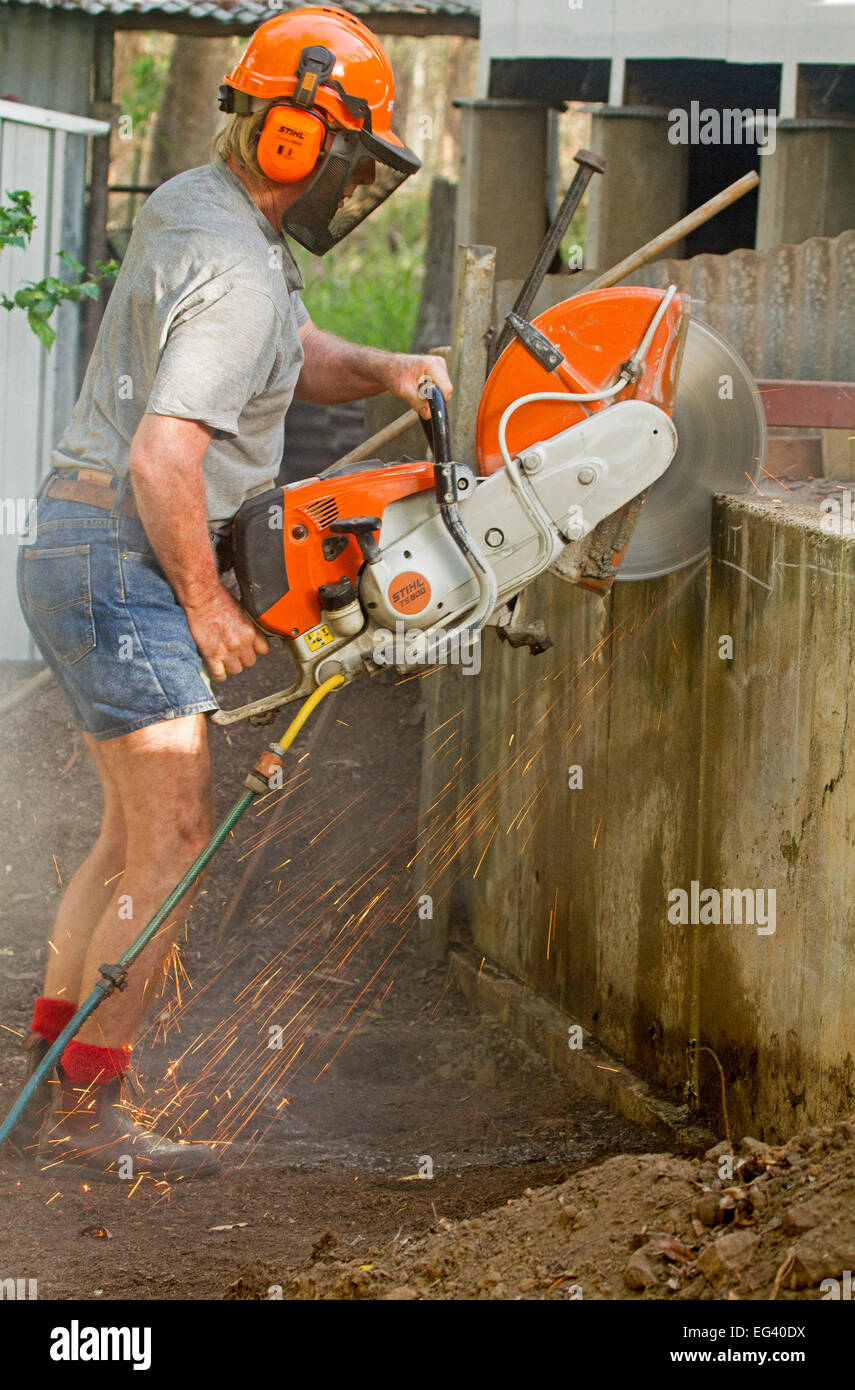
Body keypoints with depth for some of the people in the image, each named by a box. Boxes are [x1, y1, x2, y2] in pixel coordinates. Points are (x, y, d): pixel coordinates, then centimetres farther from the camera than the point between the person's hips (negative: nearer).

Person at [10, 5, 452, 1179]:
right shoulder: (235, 272, -20)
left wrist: (383, 371, 4)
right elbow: (164, 462, -26)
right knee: (172, 847, -8)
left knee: (132, 836, 15)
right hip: (124, 564, -10)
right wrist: (209, 609, -15)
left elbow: (294, 354, 24)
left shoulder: (196, 206, 11)